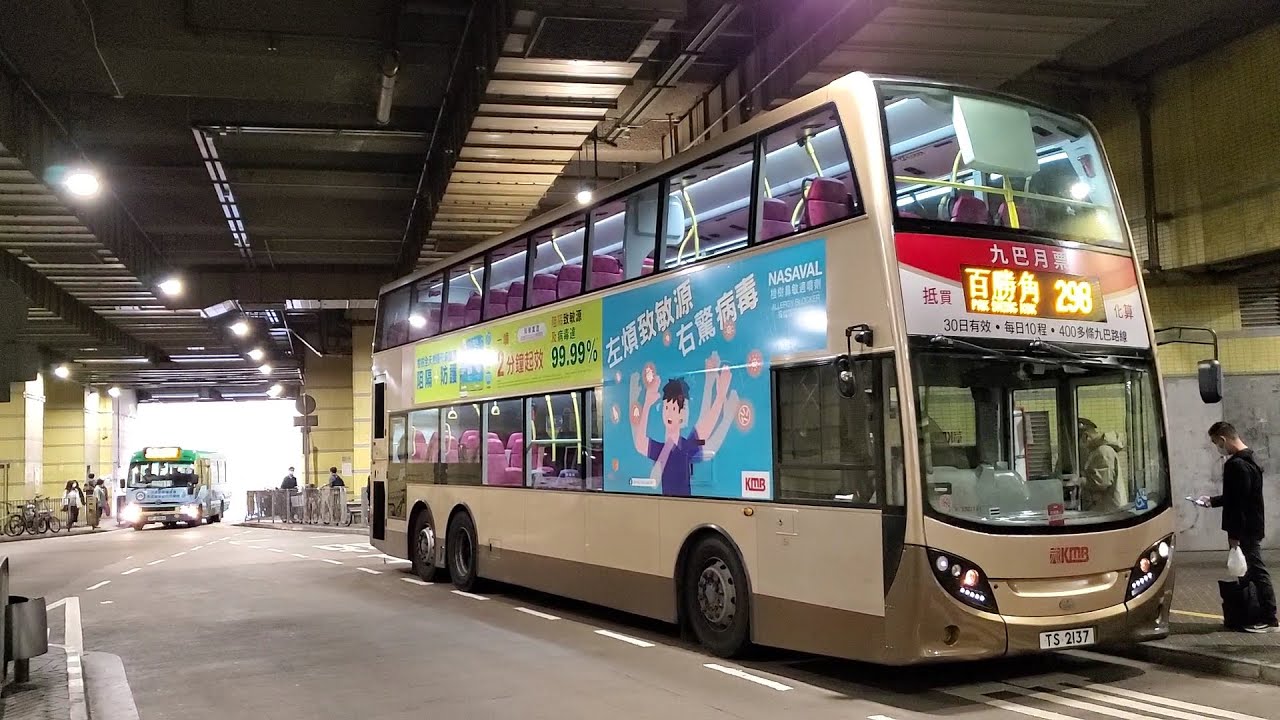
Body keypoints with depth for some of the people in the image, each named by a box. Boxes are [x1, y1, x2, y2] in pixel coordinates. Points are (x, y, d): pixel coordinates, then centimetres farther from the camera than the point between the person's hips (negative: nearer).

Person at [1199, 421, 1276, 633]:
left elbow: (1239, 502, -23)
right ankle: (1264, 615, 23)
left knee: (1257, 570, -3)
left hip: (1246, 528, -10)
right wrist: (1212, 501, 25)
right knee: (1254, 570, 15)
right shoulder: (1249, 459, 12)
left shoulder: (1236, 465, -21)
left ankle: (1269, 619, 3)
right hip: (1253, 527, 10)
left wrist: (1234, 534, -20)